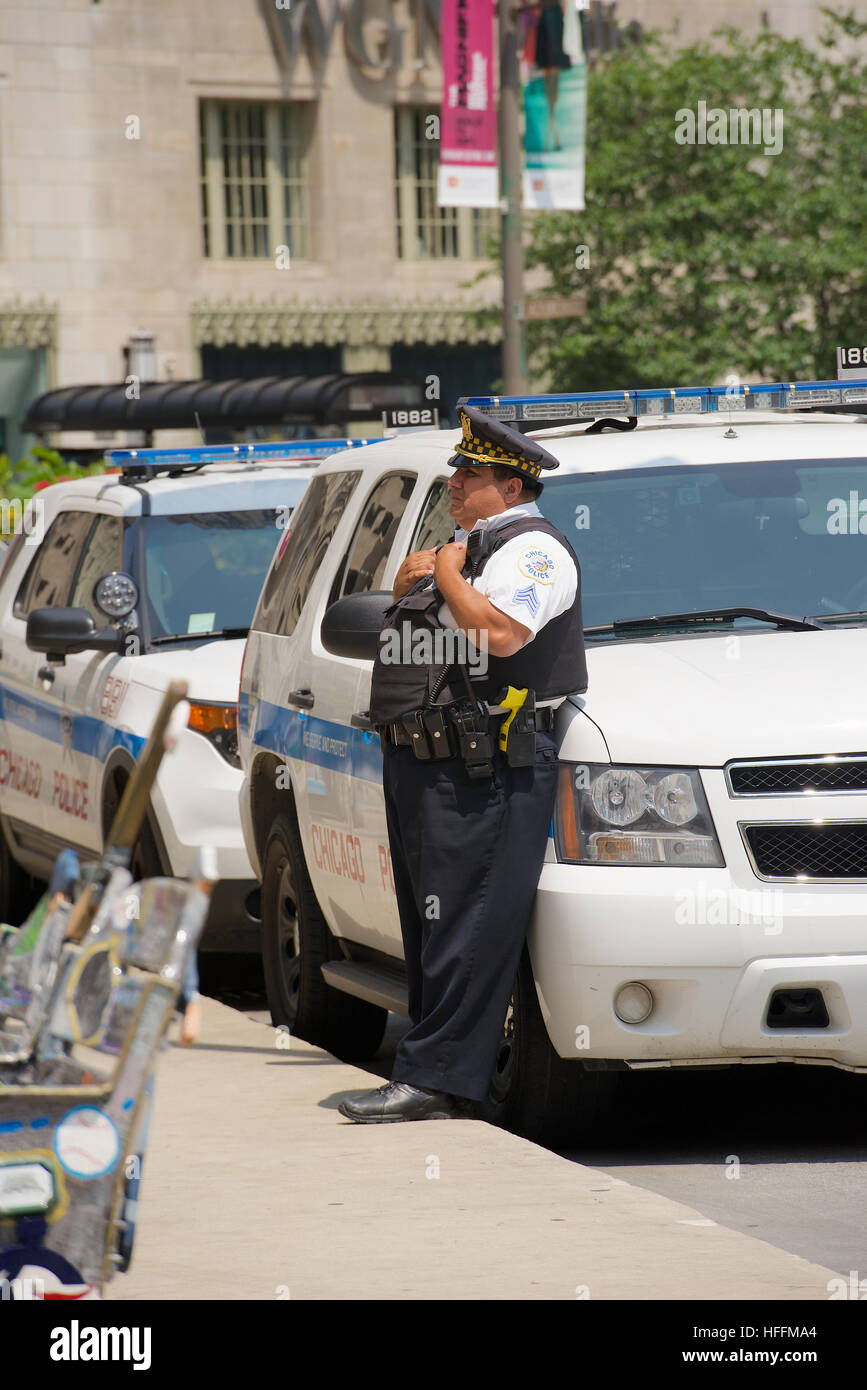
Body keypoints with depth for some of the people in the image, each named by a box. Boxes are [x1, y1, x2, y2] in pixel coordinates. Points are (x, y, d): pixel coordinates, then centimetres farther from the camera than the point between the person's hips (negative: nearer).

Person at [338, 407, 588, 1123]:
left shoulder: (530, 547, -8)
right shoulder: (472, 544, 23)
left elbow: (501, 633, -25)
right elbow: (407, 617, 33)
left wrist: (447, 574, -11)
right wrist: (412, 577, 12)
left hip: (481, 773, -11)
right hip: (421, 766, 11)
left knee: (467, 929, -10)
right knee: (430, 927, 12)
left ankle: (435, 1077, -14)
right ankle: (430, 1070, 18)